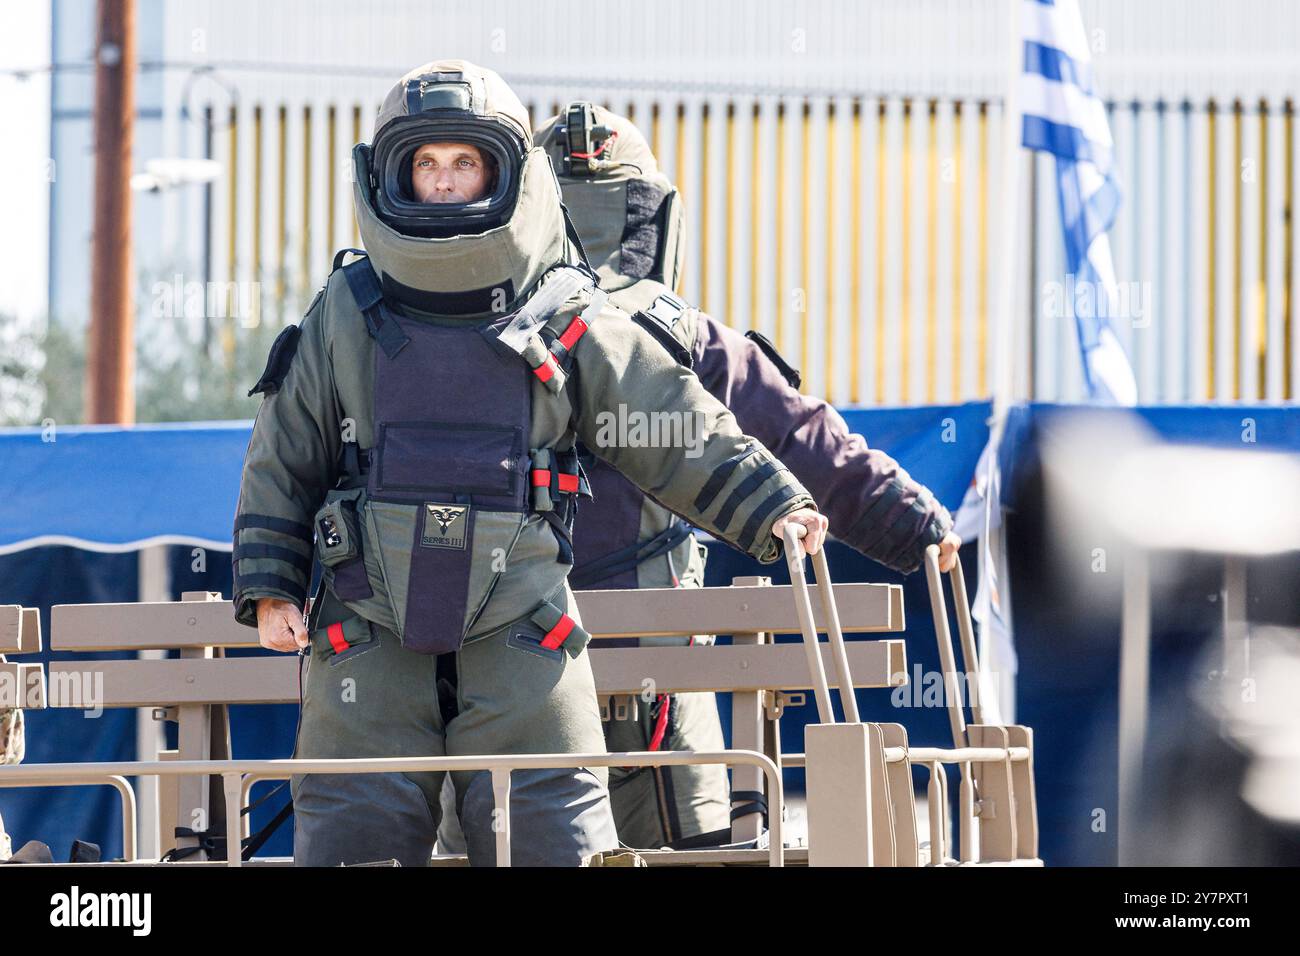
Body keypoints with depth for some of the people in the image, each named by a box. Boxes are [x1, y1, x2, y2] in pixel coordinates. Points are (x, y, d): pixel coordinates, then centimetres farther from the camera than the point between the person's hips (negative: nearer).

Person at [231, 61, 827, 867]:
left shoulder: (566, 315, 4)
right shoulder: (347, 314, 7)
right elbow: (284, 457, 13)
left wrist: (773, 508, 0)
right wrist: (269, 588, 6)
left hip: (521, 633, -1)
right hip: (371, 637, 1)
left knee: (552, 838, -4)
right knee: (354, 834, 0)